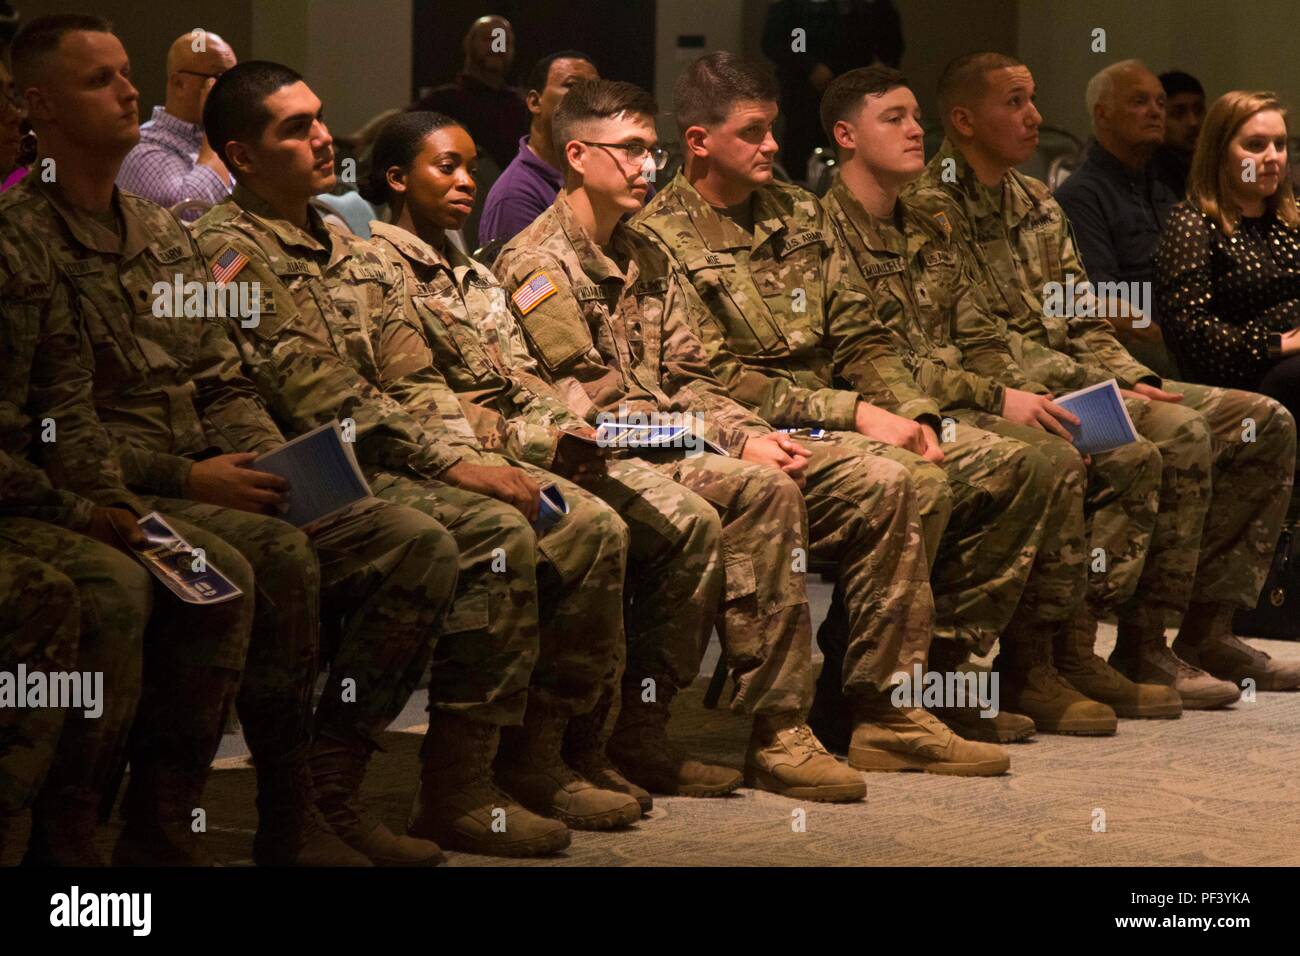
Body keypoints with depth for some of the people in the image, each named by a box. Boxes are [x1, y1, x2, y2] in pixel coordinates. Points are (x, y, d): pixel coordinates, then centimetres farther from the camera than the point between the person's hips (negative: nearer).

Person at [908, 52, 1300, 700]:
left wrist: (1135, 379, 1)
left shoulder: (1037, 204, 20)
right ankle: (1143, 646, -25)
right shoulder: (932, 209, -9)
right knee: (1181, 434, -31)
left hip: (1081, 382, 9)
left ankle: (1206, 627, -1)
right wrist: (1099, 389, -19)